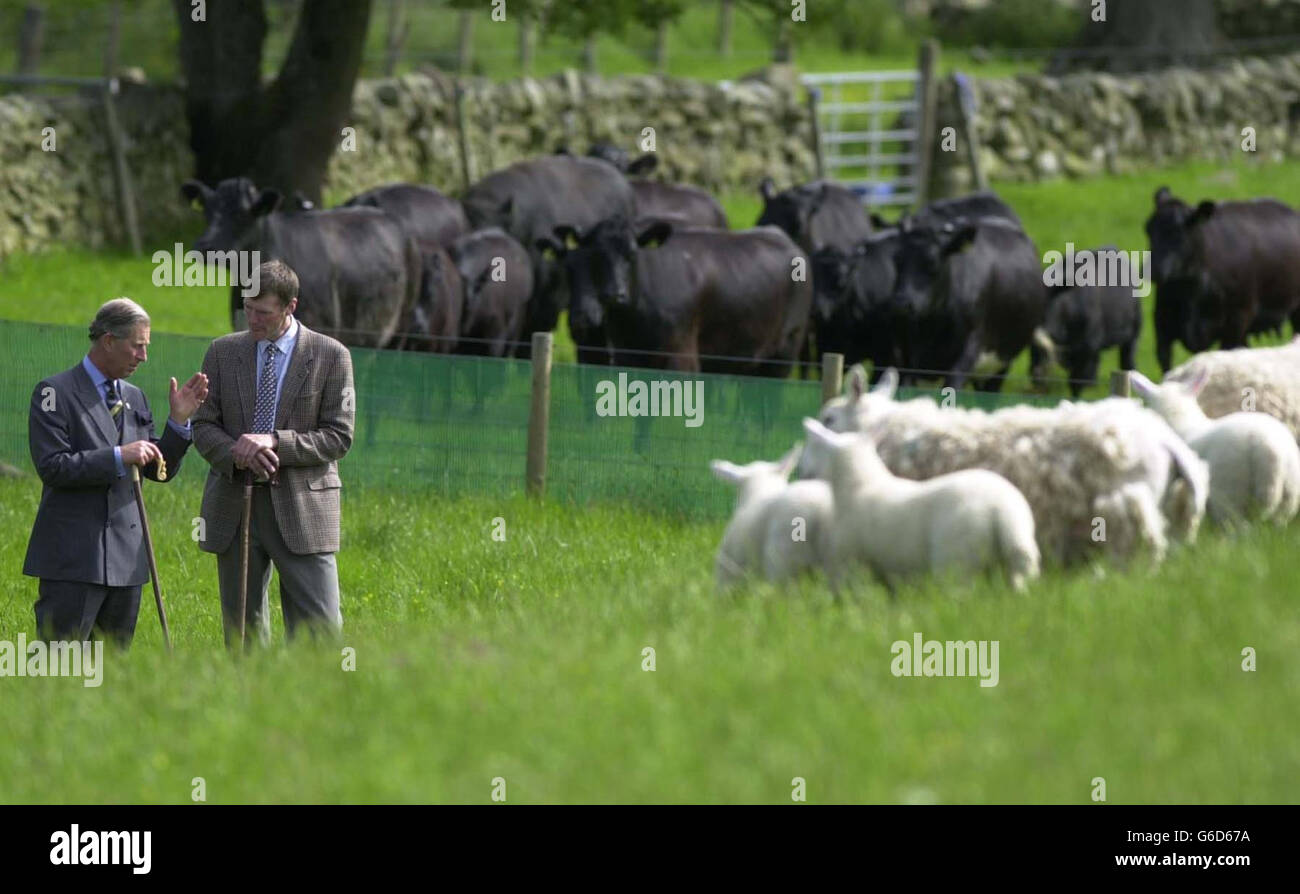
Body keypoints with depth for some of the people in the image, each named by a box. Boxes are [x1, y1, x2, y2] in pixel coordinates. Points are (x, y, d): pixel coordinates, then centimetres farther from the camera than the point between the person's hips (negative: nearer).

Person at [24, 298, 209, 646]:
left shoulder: (134, 398, 16)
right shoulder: (55, 393, -5)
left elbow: (161, 470, 17)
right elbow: (52, 467, -15)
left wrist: (179, 421, 2)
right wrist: (118, 457, -20)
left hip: (125, 559, 7)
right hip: (73, 558, -7)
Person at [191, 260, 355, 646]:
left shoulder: (330, 356, -1)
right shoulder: (223, 352, 8)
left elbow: (338, 437, -3)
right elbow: (203, 426, 8)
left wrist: (274, 442, -17)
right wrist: (235, 452, -14)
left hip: (301, 508, -3)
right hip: (234, 506, 3)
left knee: (320, 629, -9)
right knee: (242, 629, 6)